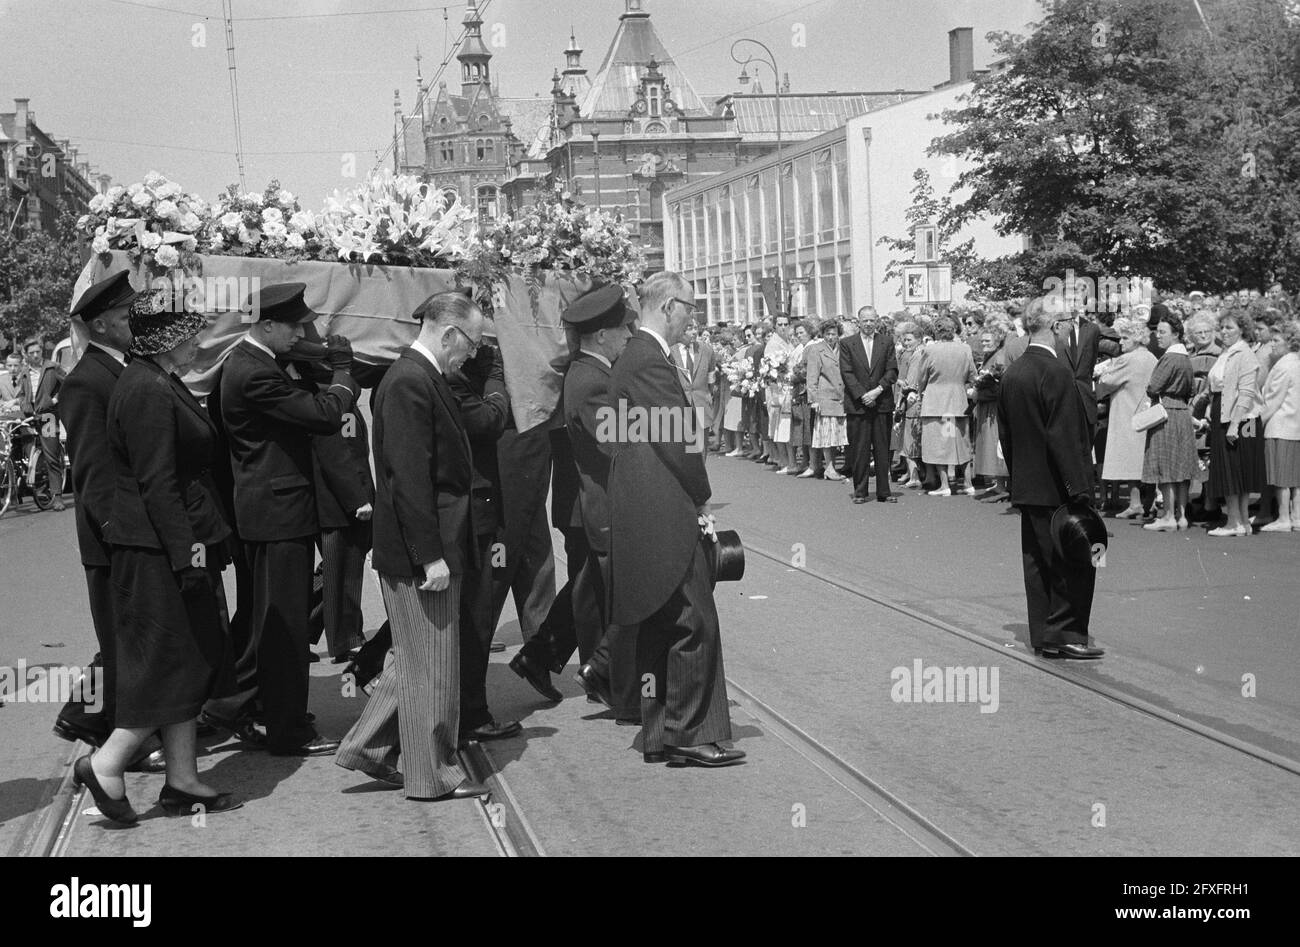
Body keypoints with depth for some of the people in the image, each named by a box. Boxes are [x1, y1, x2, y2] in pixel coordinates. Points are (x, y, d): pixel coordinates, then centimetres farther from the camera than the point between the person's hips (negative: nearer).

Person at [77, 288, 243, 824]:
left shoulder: (160, 383, 14)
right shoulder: (149, 391, -18)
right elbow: (157, 483, -22)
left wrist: (198, 541, 20)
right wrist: (187, 549, -23)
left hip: (172, 546, 11)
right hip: (162, 549, -11)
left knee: (189, 659, 12)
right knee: (171, 660, -4)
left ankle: (181, 780, 17)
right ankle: (105, 764, 3)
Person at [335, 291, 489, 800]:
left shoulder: (423, 378, 12)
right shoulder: (409, 383, -20)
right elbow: (409, 476, -24)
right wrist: (430, 555, -24)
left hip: (431, 545, 10)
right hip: (419, 548, -10)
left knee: (416, 658, 18)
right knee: (430, 663, 1)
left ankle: (367, 748, 26)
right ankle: (432, 774, 12)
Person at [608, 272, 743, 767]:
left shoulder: (633, 357, 15)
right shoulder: (650, 362, -17)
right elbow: (677, 441, -18)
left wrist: (693, 501, 17)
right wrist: (701, 502, -6)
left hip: (648, 517, 11)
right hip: (665, 517, -11)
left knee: (660, 627, 14)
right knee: (695, 622, -5)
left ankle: (659, 735, 20)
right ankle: (688, 733, 0)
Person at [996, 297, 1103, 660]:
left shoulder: (1011, 372, 7)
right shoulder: (1056, 371, -18)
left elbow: (1004, 432, 13)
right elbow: (1064, 436, -21)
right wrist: (1079, 488, -19)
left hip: (1025, 485, 8)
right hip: (1057, 486, -8)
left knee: (1038, 560, 11)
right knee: (1076, 559, 1)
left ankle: (1043, 636, 15)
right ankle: (1065, 632, 0)